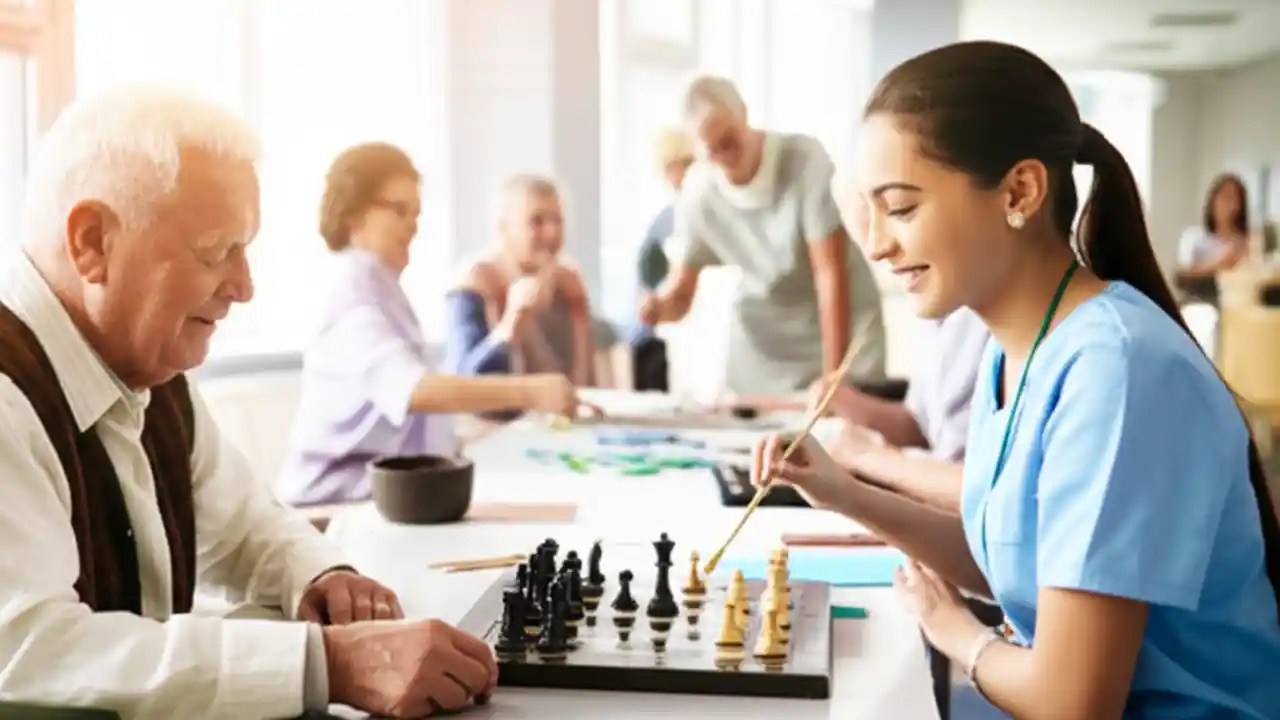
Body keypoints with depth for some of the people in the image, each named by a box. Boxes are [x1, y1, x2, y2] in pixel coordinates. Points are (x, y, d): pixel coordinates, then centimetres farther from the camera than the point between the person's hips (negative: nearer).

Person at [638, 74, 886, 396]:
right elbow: (679, 292, -4)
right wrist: (658, 304, -28)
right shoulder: (697, 193, -13)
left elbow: (830, 271, -23)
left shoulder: (806, 158, -23)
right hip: (763, 335, 3)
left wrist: (832, 375, -25)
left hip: (843, 323, -3)